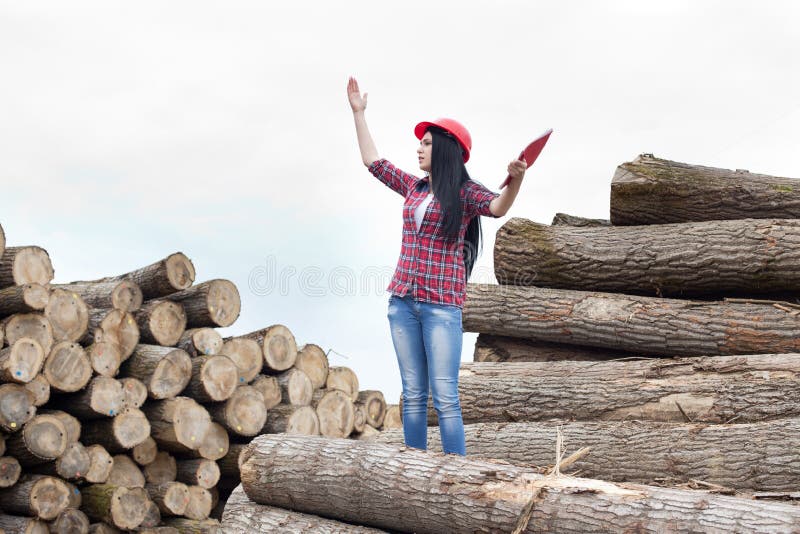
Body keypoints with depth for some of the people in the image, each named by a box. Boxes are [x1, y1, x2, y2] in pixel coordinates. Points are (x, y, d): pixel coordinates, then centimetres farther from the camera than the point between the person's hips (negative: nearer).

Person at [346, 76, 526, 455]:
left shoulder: (465, 192, -2)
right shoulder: (413, 188, 16)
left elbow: (498, 208, -22)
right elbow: (372, 161, 28)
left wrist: (515, 181, -42)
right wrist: (359, 114, 32)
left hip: (441, 303, -6)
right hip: (402, 301, 6)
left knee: (444, 396, -9)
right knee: (412, 393, 8)